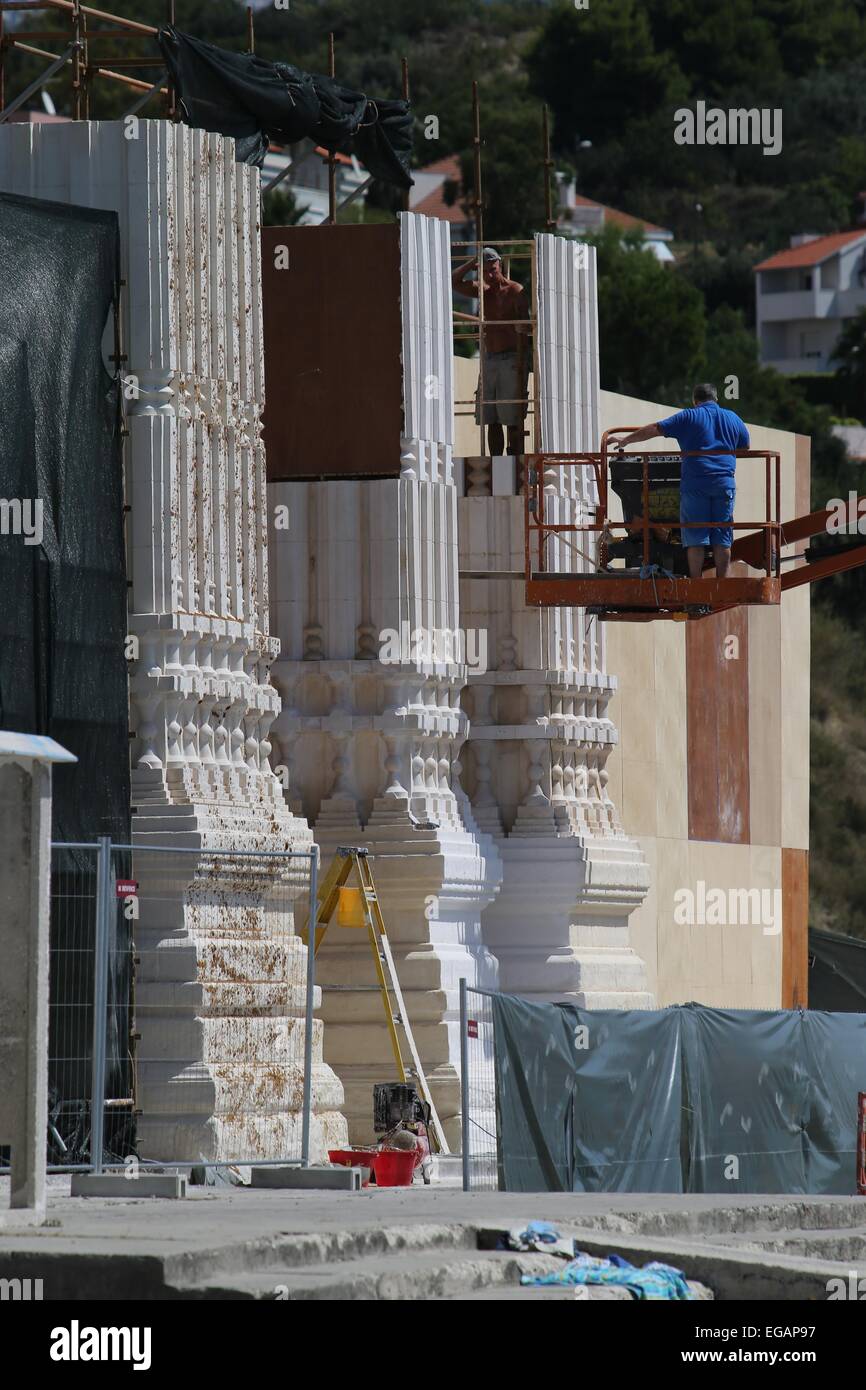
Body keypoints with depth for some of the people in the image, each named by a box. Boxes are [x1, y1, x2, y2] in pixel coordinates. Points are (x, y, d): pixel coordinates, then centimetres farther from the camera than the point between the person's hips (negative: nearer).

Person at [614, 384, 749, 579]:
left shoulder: (688, 417, 4)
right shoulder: (733, 418, 14)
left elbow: (654, 430, 1)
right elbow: (745, 447, 26)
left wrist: (625, 441, 10)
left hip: (695, 484, -2)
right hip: (725, 482, 2)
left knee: (695, 535, -1)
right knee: (722, 536, 5)